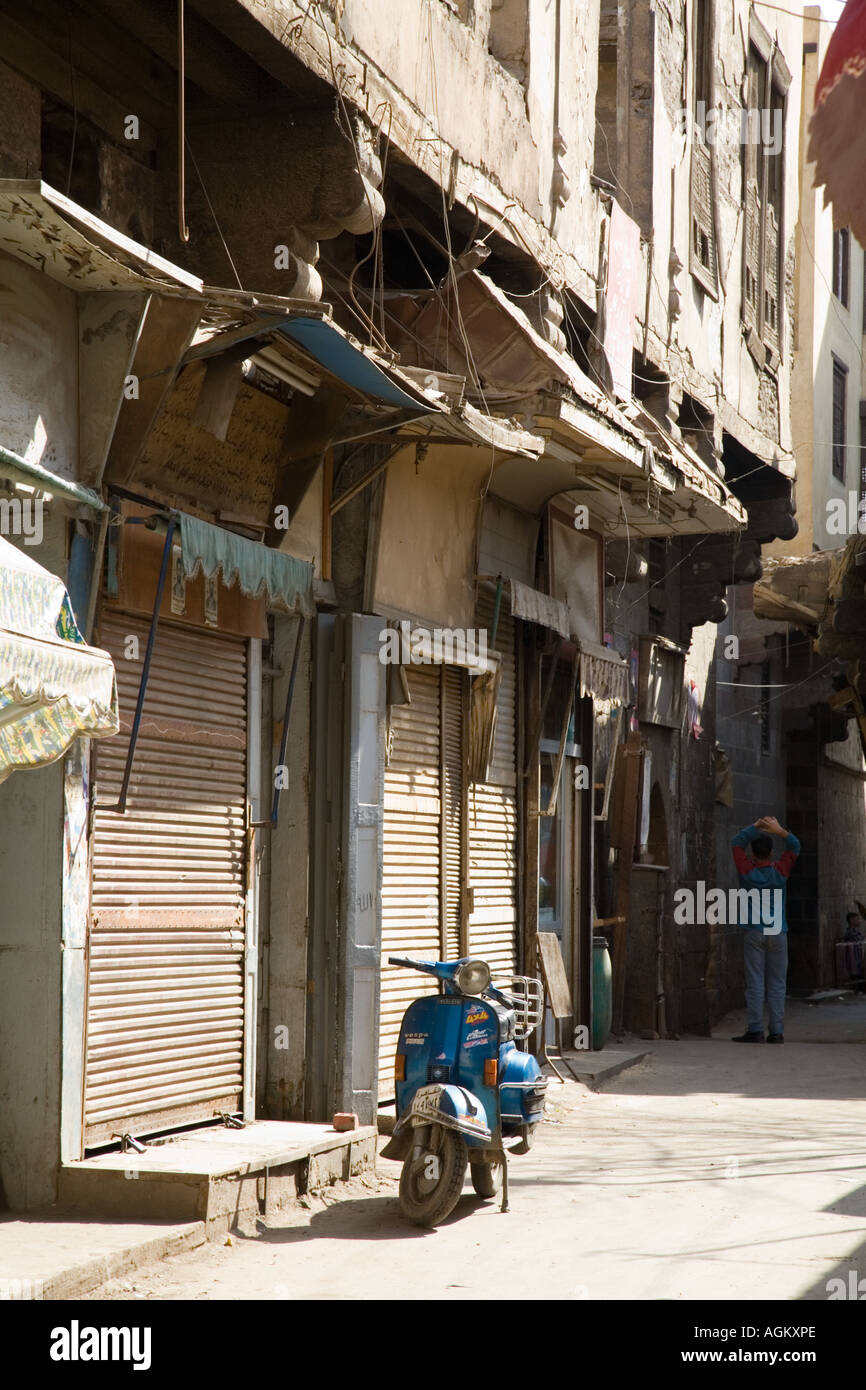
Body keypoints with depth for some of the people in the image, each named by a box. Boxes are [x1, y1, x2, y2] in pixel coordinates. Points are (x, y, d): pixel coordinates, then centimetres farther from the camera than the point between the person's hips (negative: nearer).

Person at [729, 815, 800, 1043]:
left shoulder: (747, 871, -3)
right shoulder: (780, 871, -1)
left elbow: (736, 843, 11)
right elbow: (795, 845, 11)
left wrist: (756, 826, 7)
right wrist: (779, 831, -2)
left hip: (753, 933, -1)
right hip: (778, 933, 1)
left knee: (755, 982, -3)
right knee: (777, 983, 2)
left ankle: (755, 1030, -8)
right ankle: (777, 1031, -1)